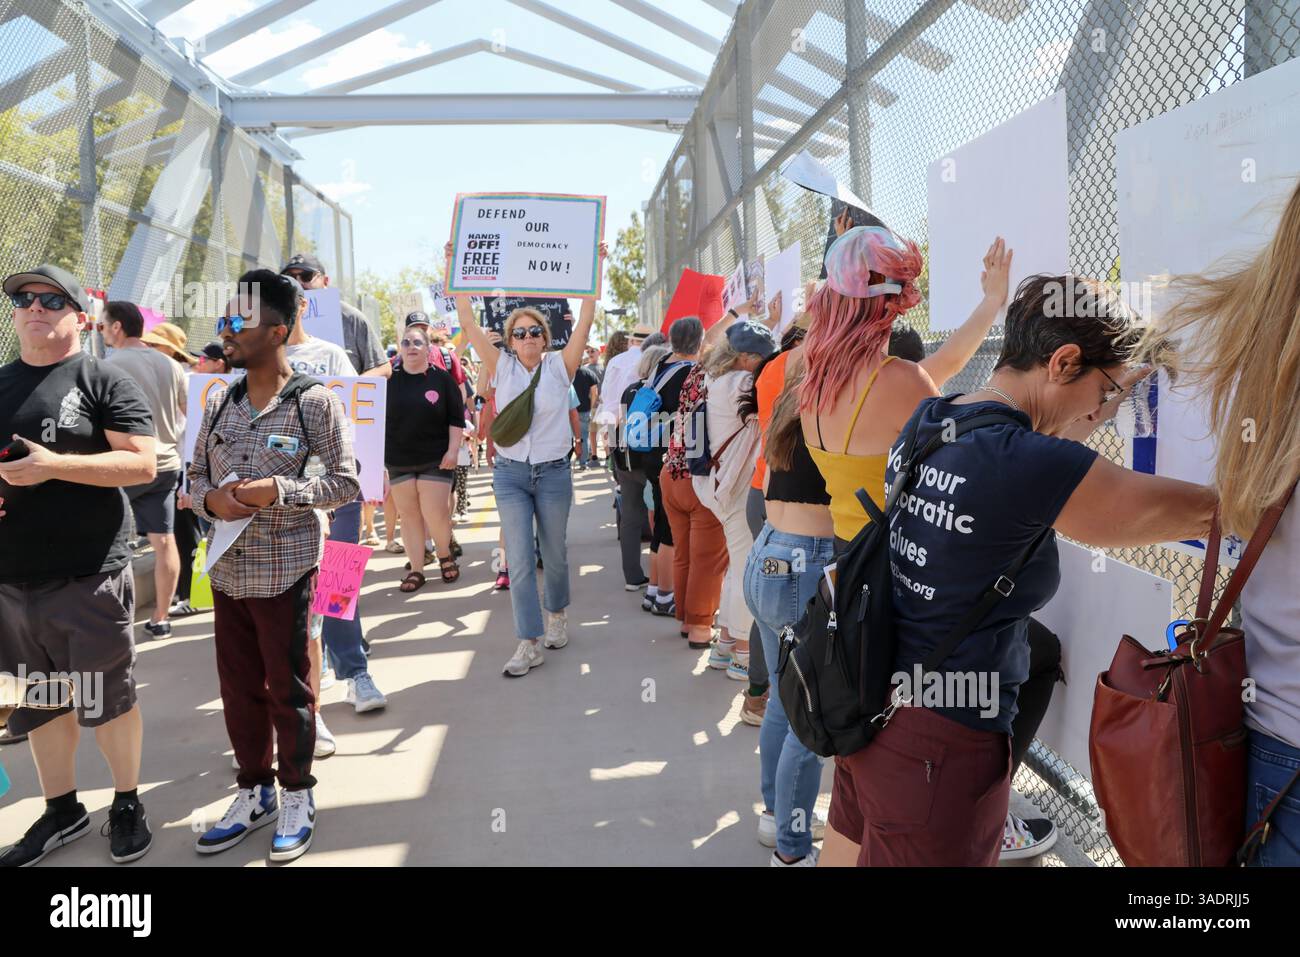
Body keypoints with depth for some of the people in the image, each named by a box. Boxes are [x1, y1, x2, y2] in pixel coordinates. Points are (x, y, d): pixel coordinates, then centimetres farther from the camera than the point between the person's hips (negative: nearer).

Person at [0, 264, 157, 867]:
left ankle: (127, 804, 24)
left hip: (88, 577, -5)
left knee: (108, 700, 6)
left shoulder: (103, 380, -4)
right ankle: (61, 811, 32)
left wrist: (54, 465, -20)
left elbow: (143, 463, -12)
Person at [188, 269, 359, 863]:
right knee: (239, 689, 15)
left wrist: (277, 490, -21)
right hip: (227, 572, 5)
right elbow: (197, 474, 14)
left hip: (285, 572, -5)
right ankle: (254, 791, 33)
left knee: (288, 690, 7)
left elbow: (346, 483, -9)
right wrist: (210, 499, -8)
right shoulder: (219, 402, 7)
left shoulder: (315, 403, -9)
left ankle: (296, 796, 26)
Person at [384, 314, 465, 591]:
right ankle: (416, 569, 15)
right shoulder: (389, 380, 3)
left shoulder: (442, 379, -1)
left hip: (436, 460, -2)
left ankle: (445, 555, 22)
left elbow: (457, 419, 0)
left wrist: (452, 451, -8)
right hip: (398, 461, 2)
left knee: (435, 514, -6)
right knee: (410, 515, 6)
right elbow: (377, 420, 7)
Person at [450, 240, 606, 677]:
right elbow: (468, 322, -5)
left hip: (553, 472, 0)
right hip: (510, 473, 0)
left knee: (554, 553, 13)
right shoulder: (501, 367, 0)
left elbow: (585, 321, -9)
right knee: (519, 560, -3)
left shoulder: (560, 366, -2)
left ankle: (557, 613, 39)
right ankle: (529, 643, 2)